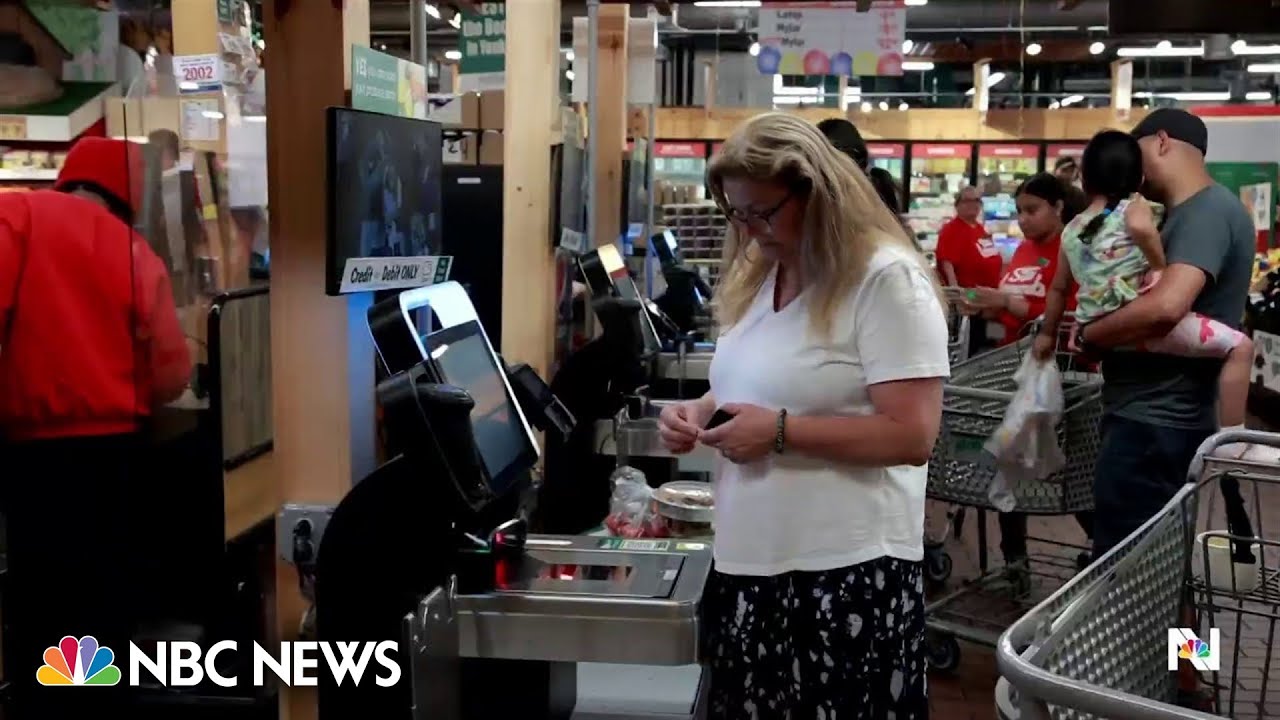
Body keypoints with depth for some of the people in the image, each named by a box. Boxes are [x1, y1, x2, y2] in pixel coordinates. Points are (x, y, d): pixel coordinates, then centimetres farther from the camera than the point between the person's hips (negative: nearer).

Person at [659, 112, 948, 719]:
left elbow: (913, 436, -18)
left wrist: (781, 431, -21)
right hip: (749, 565, 7)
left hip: (846, 573, -7)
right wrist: (701, 411, 3)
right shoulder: (757, 279, 12)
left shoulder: (887, 279, -12)